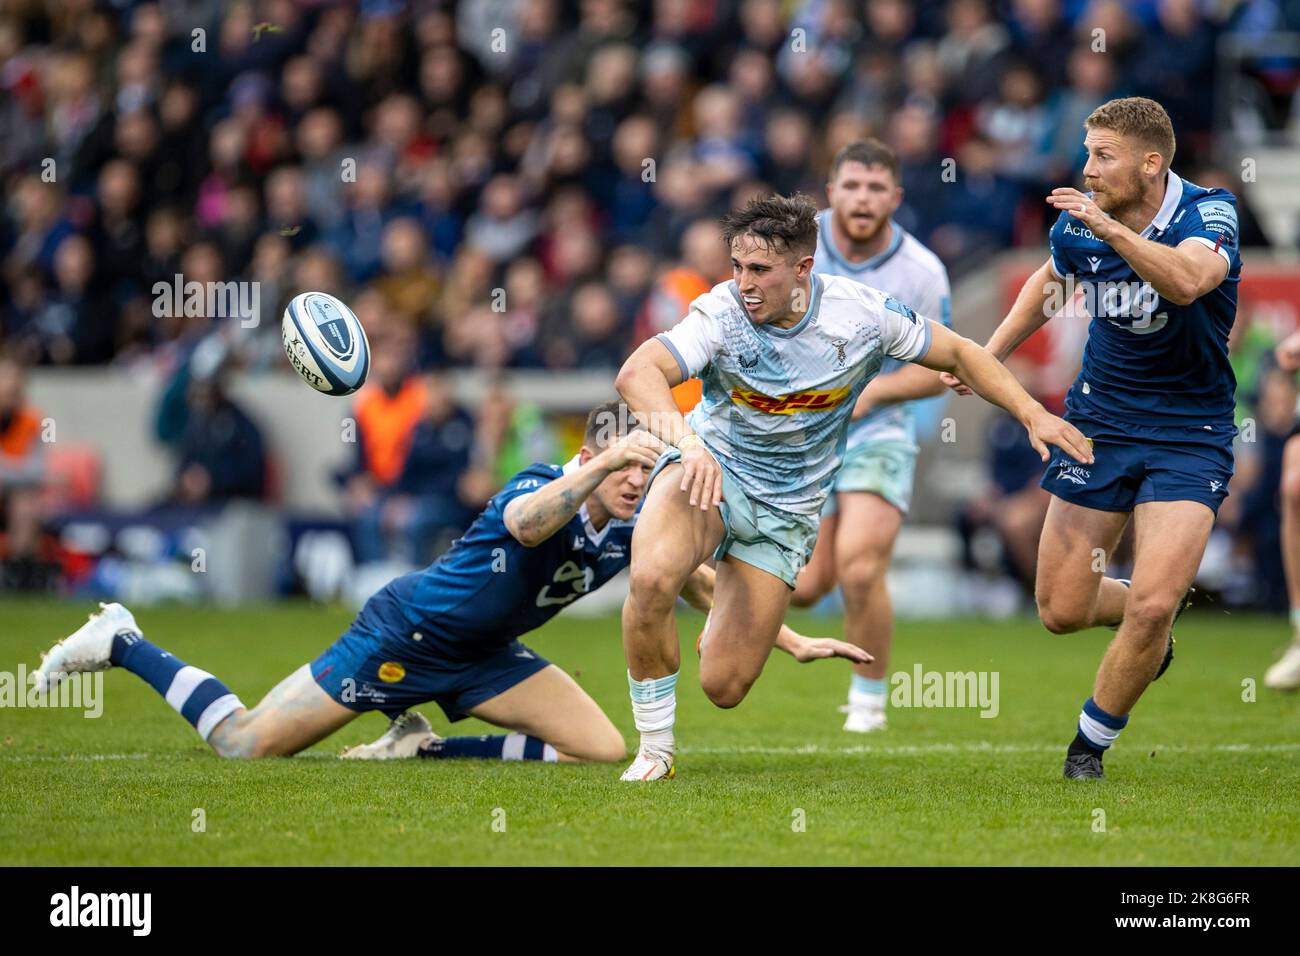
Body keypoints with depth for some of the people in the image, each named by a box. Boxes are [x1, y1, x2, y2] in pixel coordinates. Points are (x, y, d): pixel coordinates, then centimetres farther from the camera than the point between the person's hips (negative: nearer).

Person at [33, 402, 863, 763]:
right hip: (406, 633, -7)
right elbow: (530, 522, -51)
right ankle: (124, 644, 19)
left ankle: (420, 747, 6)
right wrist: (600, 466, -65)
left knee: (603, 750, -8)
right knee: (246, 743, -6)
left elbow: (710, 588, 5)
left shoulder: (640, 526, -6)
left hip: (481, 654, 7)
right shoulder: (544, 483, -27)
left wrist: (797, 642, -3)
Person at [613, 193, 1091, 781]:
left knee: (723, 687, -6)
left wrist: (1032, 413, -7)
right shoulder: (722, 315, -22)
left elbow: (957, 354, 2)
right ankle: (655, 750, -13)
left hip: (787, 510, 2)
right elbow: (637, 373, -37)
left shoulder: (863, 315, -14)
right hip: (711, 467, -2)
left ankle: (728, 625, 35)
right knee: (652, 579, -35)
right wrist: (688, 440, -54)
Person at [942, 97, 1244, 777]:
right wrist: (992, 353, 13)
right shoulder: (1076, 225, -4)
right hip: (1098, 424, 4)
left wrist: (1110, 228, -48)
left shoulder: (1209, 214, -18)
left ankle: (1093, 741, 8)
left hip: (1190, 435, -4)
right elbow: (1051, 280, 20)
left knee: (1151, 607, -16)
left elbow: (1186, 281, -41)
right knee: (1062, 611, 4)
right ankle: (1155, 624, 38)